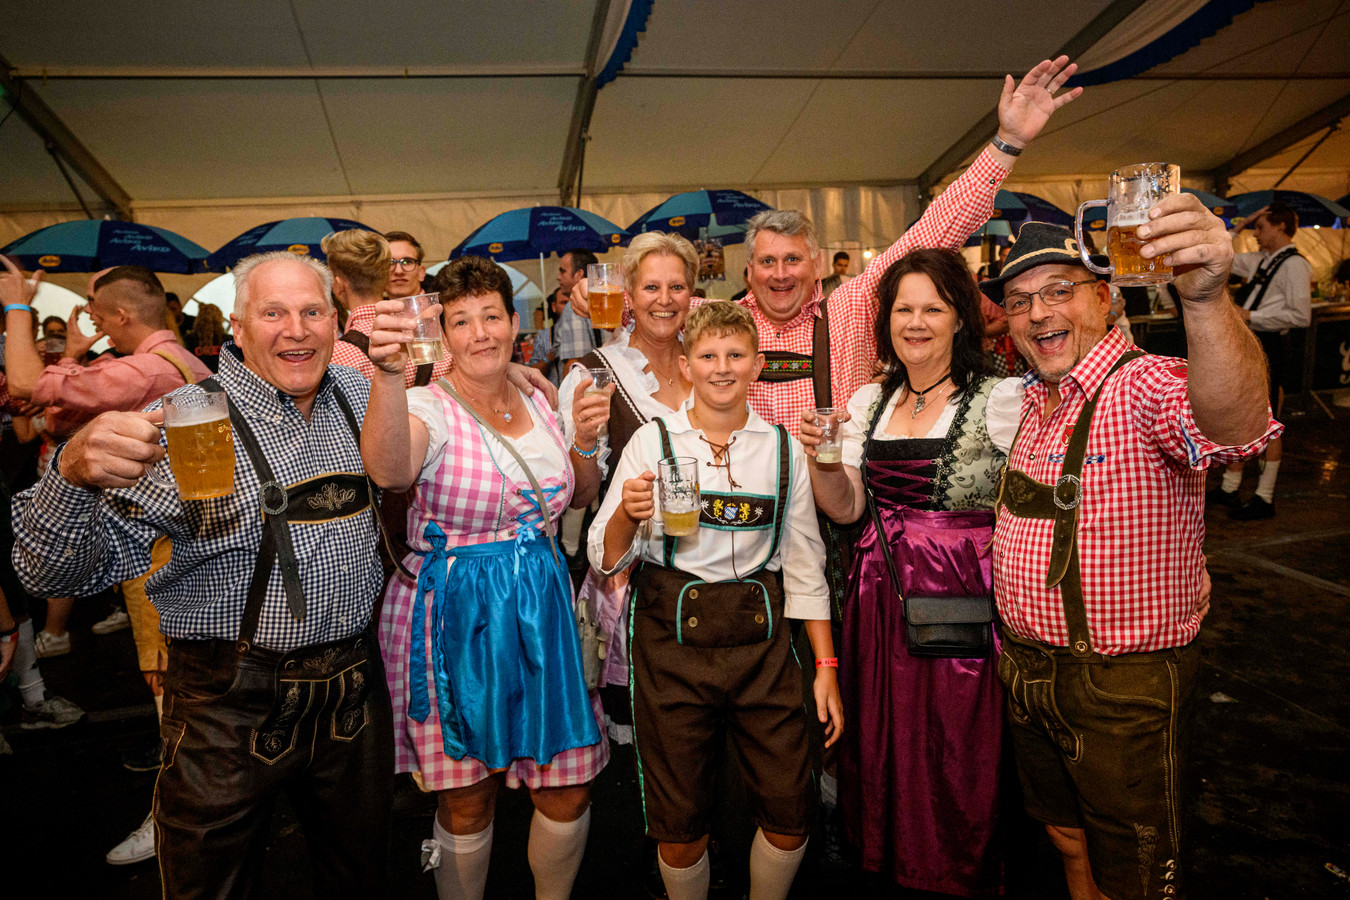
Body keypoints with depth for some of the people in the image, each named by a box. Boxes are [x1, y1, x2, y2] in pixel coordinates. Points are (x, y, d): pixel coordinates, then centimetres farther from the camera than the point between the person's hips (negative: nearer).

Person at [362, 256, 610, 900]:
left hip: (542, 606, 5)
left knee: (569, 786, 10)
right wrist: (388, 374, -50)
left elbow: (579, 497, 19)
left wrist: (584, 441, 0)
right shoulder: (429, 407, -11)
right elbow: (389, 470, -35)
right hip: (456, 616, -4)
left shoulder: (537, 404, 7)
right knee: (467, 797, 10)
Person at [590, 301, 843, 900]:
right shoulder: (653, 440, 0)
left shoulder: (783, 448, 5)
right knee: (680, 823, 5)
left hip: (759, 637, 2)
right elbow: (606, 559, 0)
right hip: (672, 634, -1)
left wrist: (826, 666, 6)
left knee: (791, 814, 3)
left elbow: (804, 563, 9)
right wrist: (628, 513, -21)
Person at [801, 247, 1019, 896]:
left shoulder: (999, 400, -7)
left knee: (956, 753, 8)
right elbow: (846, 507, 6)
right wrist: (818, 456, -9)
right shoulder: (870, 401, 8)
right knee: (882, 742, 16)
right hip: (880, 595, 5)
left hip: (963, 598, -4)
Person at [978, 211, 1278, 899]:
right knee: (1067, 839, 27)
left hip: (1125, 688, -6)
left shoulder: (1146, 387, -20)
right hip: (1027, 672, 7)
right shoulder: (1030, 400, 5)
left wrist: (1206, 299, -61)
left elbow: (1233, 422, -45)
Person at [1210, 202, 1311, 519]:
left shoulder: (1294, 264, -12)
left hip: (1268, 347, -9)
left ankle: (1264, 498, 8)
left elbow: (1301, 315, -20)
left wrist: (1251, 316, -18)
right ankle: (1229, 488, 25)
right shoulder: (1261, 260, 12)